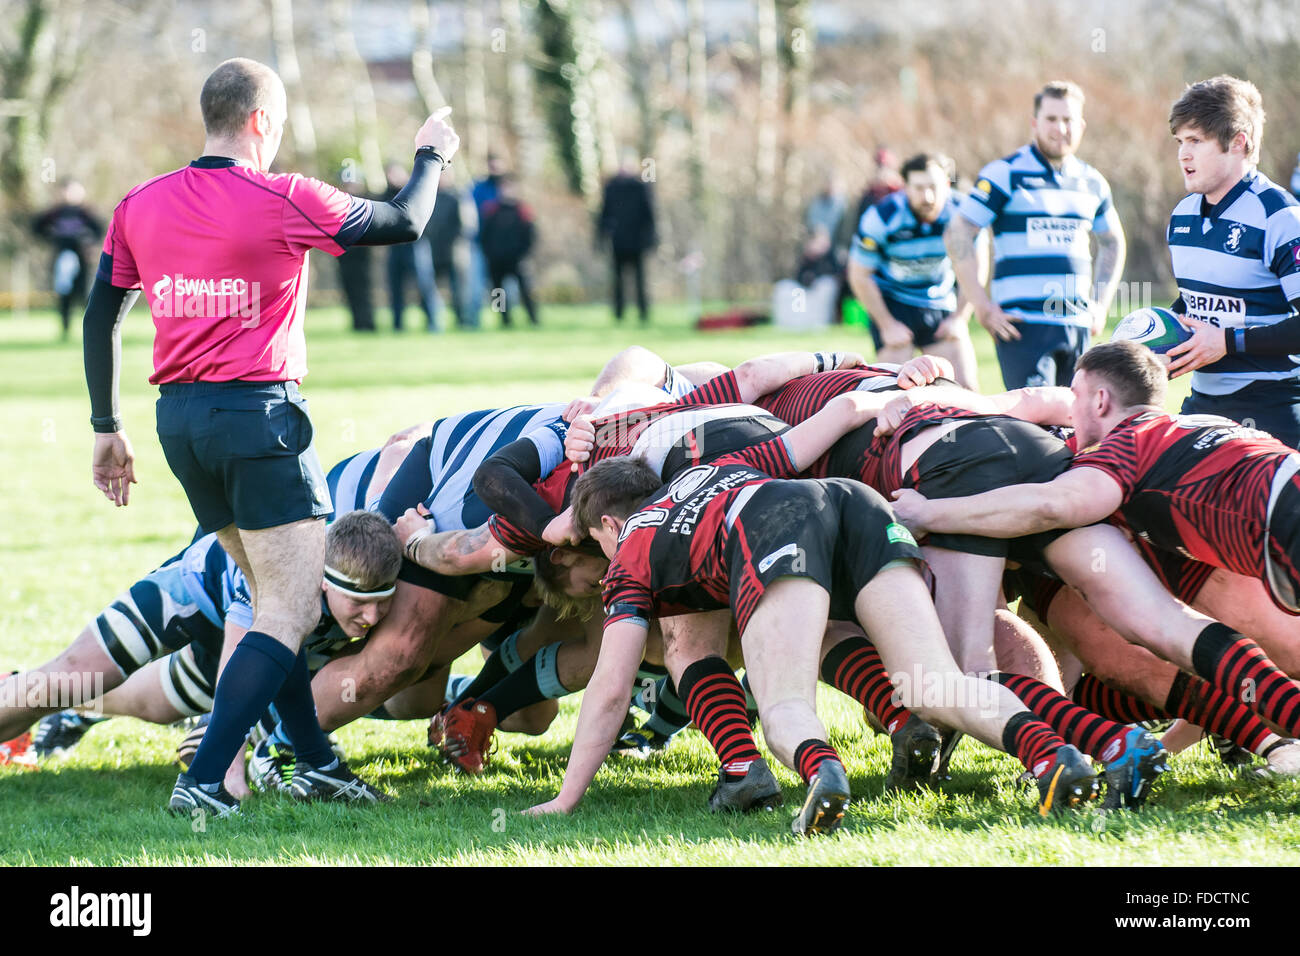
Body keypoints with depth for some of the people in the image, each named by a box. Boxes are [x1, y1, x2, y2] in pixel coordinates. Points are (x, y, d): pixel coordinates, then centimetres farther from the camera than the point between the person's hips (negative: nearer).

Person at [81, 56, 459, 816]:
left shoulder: (141, 206, 5)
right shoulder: (285, 201, -10)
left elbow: (101, 318, 10)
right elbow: (403, 224, 2)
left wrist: (108, 429, 18)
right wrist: (432, 157, 22)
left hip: (179, 415, 7)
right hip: (259, 412, -7)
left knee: (274, 597, 18)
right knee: (292, 610, -5)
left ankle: (317, 760, 21)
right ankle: (204, 782, -15)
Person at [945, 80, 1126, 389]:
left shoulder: (1092, 182, 14)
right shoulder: (1006, 174, -3)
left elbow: (1113, 242, 30)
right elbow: (956, 234, -6)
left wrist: (1101, 304, 17)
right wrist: (982, 306, -11)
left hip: (1078, 326, 6)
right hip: (1024, 324, -6)